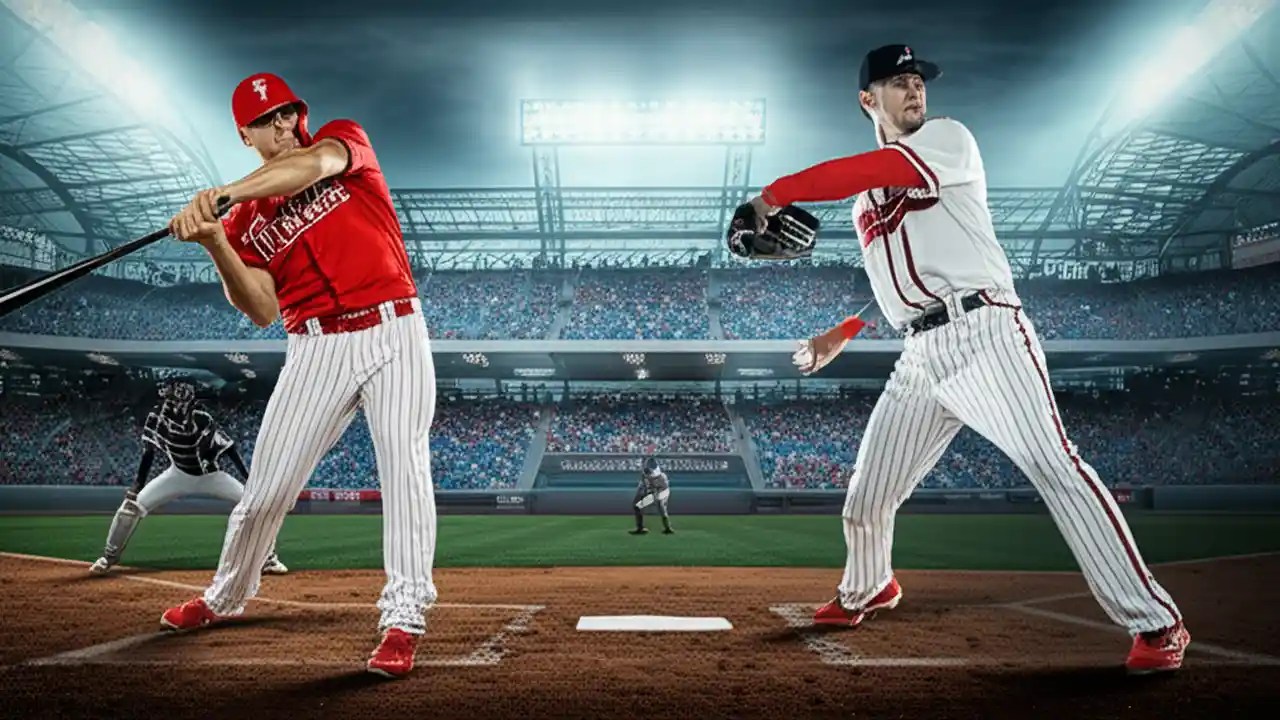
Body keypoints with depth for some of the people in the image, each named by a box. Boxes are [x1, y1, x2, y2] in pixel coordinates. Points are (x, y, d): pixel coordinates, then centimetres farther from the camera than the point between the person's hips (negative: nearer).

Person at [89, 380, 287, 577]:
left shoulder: (202, 419, -28)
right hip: (178, 474, 2)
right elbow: (149, 451, -6)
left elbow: (230, 449, -25)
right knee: (132, 504, -10)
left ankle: (267, 558, -4)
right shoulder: (156, 418, -19)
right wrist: (138, 484, -12)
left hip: (210, 475, -2)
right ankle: (108, 557, 12)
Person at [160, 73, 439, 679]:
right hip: (316, 349, 3)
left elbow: (313, 164, -21)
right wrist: (215, 243, -15)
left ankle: (403, 620, -10)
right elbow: (263, 311, -1)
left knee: (404, 461, -16)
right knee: (268, 485, 6)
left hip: (393, 332, -2)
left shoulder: (346, 139, 5)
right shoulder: (247, 218, 10)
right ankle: (225, 596, 32)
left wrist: (221, 193, -33)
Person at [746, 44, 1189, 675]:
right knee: (865, 499, 10)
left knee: (1053, 464, -20)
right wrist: (841, 334, 19)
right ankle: (865, 590, 39)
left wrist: (777, 193, -13)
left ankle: (1155, 621, -12)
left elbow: (870, 169, -17)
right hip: (919, 356, 6)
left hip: (984, 331, -6)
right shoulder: (865, 198, 22)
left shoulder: (947, 137, 2)